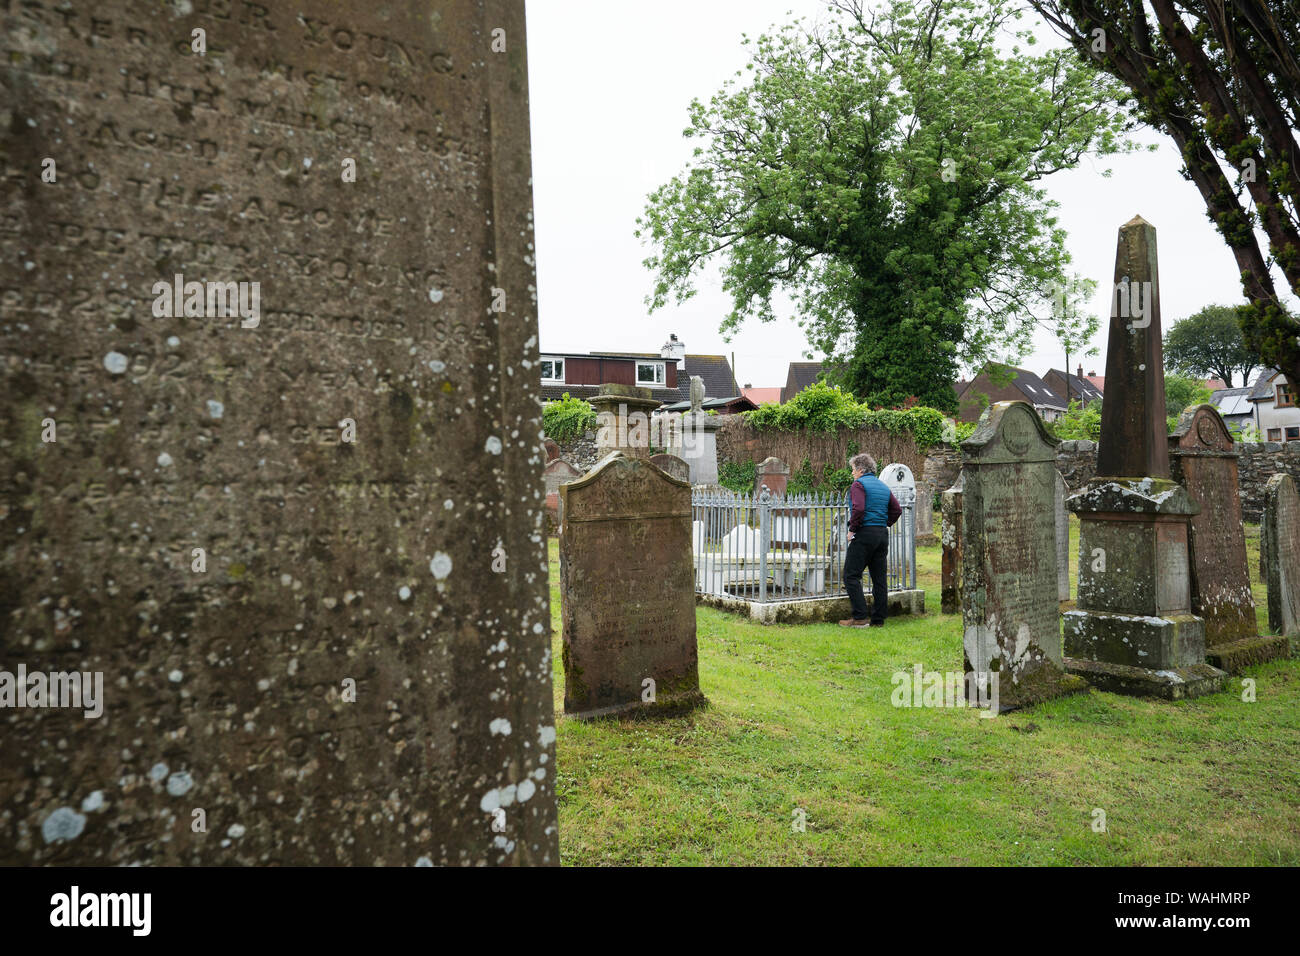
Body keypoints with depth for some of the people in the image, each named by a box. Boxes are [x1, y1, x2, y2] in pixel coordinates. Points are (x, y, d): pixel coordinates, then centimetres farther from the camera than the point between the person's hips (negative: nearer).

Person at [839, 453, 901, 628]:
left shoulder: (858, 484, -6)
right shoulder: (884, 487, 17)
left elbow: (858, 509, -21)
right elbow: (897, 510, 15)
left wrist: (852, 529, -11)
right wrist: (884, 524, 16)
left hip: (864, 534, -8)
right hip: (882, 535, 8)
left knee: (851, 575, -3)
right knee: (880, 578, 8)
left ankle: (860, 617, -9)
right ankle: (878, 619, 11)